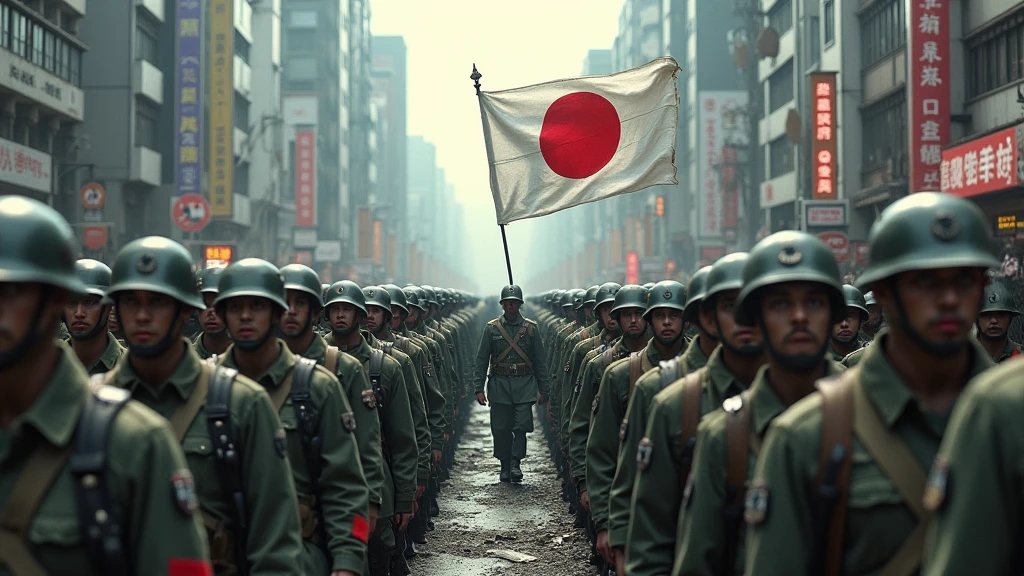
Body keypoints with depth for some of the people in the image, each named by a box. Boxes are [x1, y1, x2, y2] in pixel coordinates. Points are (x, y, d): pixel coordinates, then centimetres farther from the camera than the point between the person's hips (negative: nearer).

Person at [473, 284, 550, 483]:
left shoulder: (531, 328, 5)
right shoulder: (492, 328, 5)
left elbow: (540, 361, 8)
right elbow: (481, 360, 5)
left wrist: (543, 390, 5)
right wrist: (478, 389, -1)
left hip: (525, 385, 0)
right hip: (499, 385, 1)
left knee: (522, 425, -12)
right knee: (501, 428, 3)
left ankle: (515, 463, -2)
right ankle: (505, 467, 15)